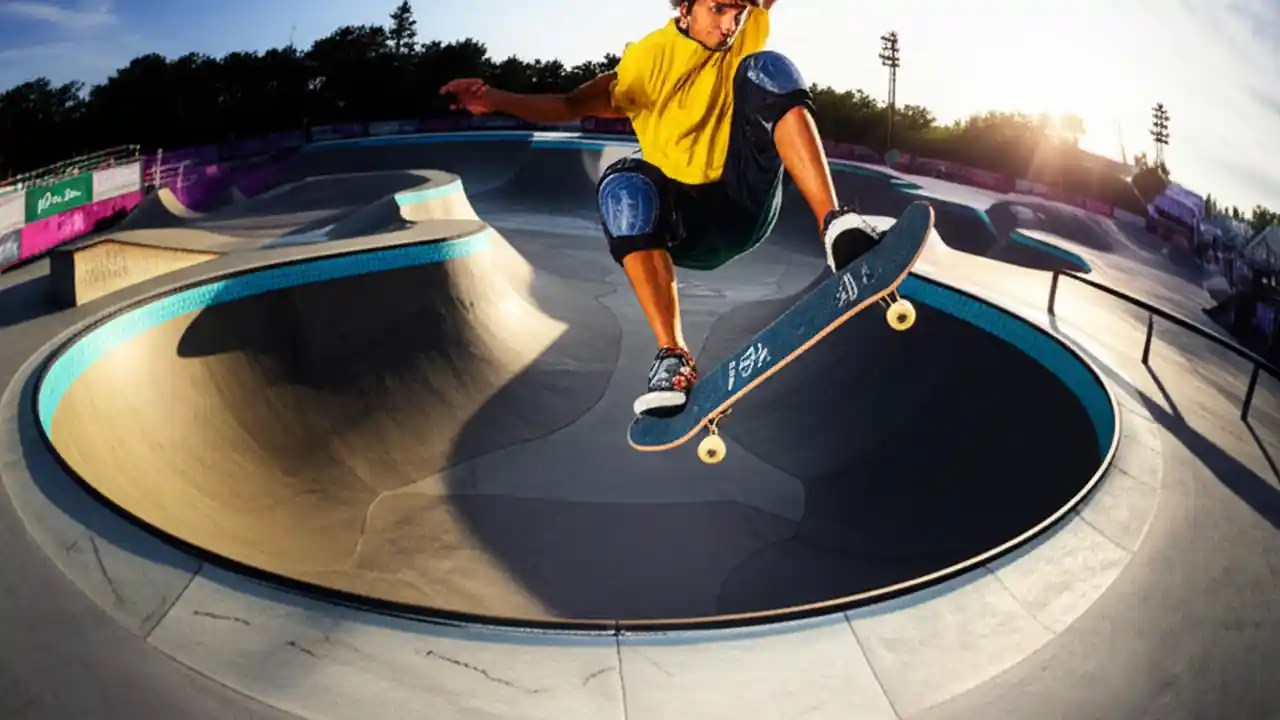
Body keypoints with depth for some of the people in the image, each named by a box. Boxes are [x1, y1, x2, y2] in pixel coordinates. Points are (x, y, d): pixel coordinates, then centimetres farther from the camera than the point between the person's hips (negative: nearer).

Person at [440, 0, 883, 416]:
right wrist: (498, 100, -29)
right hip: (688, 224, -1)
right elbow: (575, 105, -14)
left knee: (767, 68, -17)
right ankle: (673, 357, -36)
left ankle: (834, 225, -32)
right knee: (623, 186, -33)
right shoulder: (651, 57, -8)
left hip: (748, 199, 1)